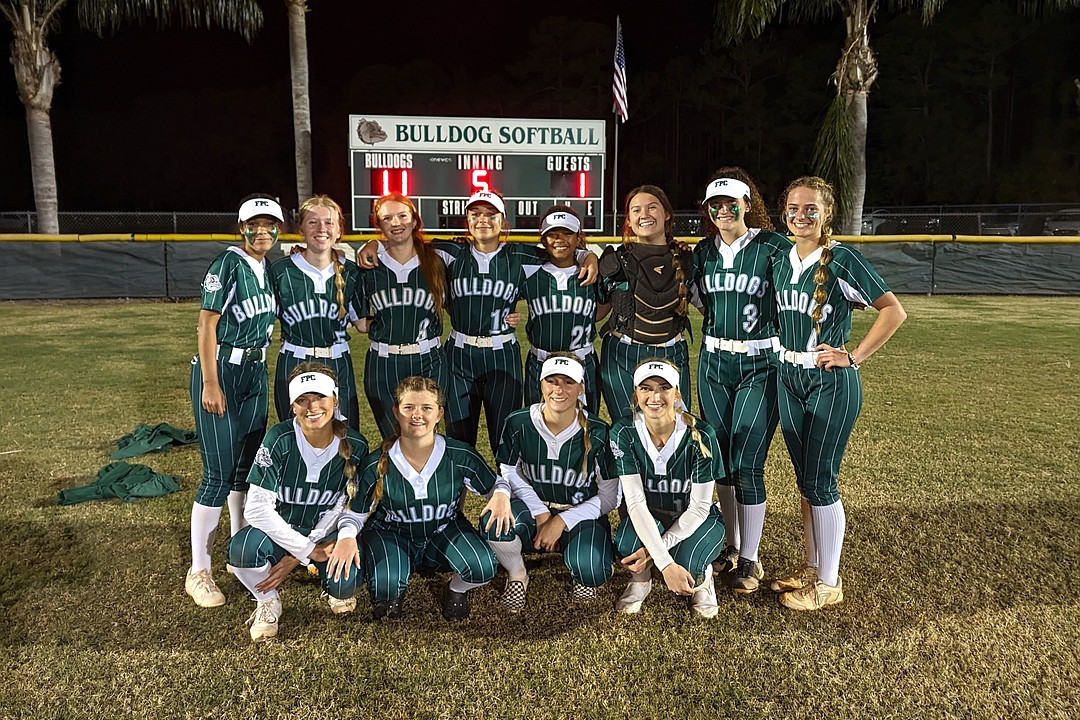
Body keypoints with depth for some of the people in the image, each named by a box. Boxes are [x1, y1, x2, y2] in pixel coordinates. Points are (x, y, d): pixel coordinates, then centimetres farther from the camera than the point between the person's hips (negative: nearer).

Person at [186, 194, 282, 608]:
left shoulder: (272, 269, 10)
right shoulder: (229, 264, -12)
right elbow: (207, 324, -14)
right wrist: (211, 384, -18)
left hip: (256, 372, 7)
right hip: (220, 370, -7)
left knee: (246, 464, 14)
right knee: (220, 472, -6)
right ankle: (198, 572, 5)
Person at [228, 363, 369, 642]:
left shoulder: (354, 446, -13)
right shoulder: (279, 439, -17)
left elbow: (344, 511, -8)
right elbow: (257, 508, -20)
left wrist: (295, 558, -15)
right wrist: (307, 550, -23)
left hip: (325, 535, 0)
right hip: (280, 531, 0)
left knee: (346, 583, -31)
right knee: (242, 548, -34)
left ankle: (337, 592, 10)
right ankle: (269, 603, -2)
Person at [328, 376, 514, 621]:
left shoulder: (461, 456, -17)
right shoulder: (376, 465, -17)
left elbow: (493, 484, -2)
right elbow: (356, 512, -6)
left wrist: (501, 495, -26)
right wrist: (346, 537, -28)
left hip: (445, 531, 1)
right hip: (392, 534, 0)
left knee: (483, 568, -28)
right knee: (385, 588, -30)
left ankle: (457, 590, 11)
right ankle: (394, 592, 12)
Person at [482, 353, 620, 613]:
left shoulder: (597, 433, -15)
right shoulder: (519, 423, -12)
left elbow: (610, 497, -7)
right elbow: (509, 473, 3)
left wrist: (561, 521, -16)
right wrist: (540, 513, -10)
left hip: (581, 515, -1)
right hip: (534, 509, 1)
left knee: (593, 572, -32)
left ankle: (581, 573, 10)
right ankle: (517, 576, 1)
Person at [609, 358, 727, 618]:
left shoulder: (700, 435, -22)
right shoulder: (624, 433, -18)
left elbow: (699, 506, -18)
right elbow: (635, 502, -24)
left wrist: (655, 550, -27)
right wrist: (665, 562, -35)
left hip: (695, 521, 0)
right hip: (647, 520, 1)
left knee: (686, 565, -33)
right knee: (627, 544, -34)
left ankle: (702, 576, 5)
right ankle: (640, 578, 2)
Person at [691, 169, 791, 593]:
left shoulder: (774, 248, -9)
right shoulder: (703, 252, 7)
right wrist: (722, 326, 11)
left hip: (760, 366, -5)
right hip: (713, 365, 5)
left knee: (747, 466, -6)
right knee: (721, 459, 11)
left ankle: (750, 560, 11)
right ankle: (732, 546, 28)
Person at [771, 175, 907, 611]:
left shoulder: (842, 259, -12)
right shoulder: (780, 260, 7)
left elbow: (894, 310, -12)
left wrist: (856, 356, -14)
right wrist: (785, 357, 10)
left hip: (831, 383, -6)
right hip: (788, 378, 6)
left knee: (819, 481, -1)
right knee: (804, 478, 14)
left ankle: (829, 582, 14)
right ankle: (812, 567, 28)